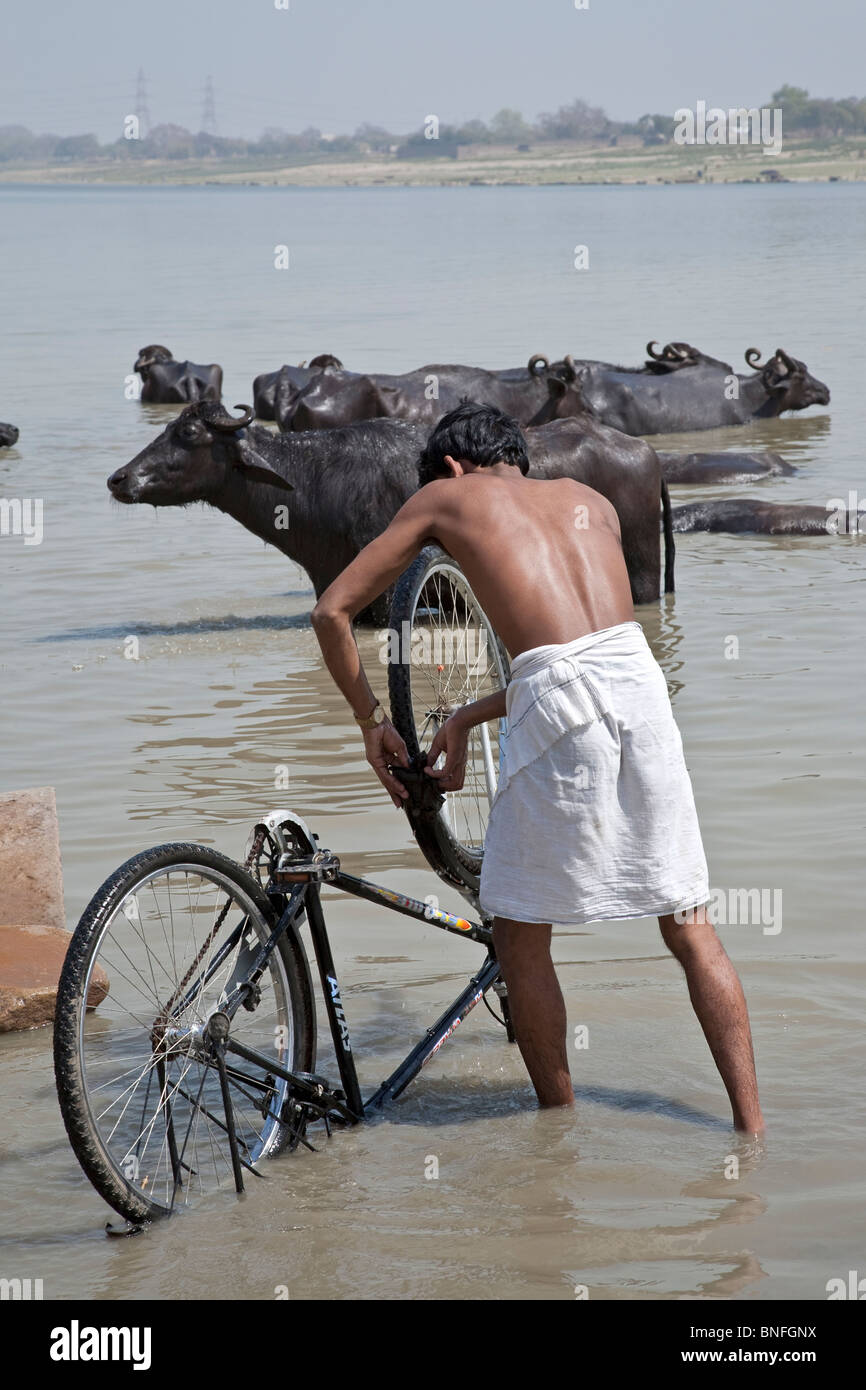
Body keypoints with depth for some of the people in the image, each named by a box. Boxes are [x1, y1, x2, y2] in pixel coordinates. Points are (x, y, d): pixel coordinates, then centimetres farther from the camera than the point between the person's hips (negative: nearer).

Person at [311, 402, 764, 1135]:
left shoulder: (446, 496, 19)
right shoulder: (589, 499, 30)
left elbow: (332, 612, 21)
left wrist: (373, 722, 31)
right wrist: (465, 719, 34)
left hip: (558, 708, -4)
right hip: (641, 685, 4)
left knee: (520, 933, 12)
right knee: (690, 925, 11)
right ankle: (753, 1130, 7)